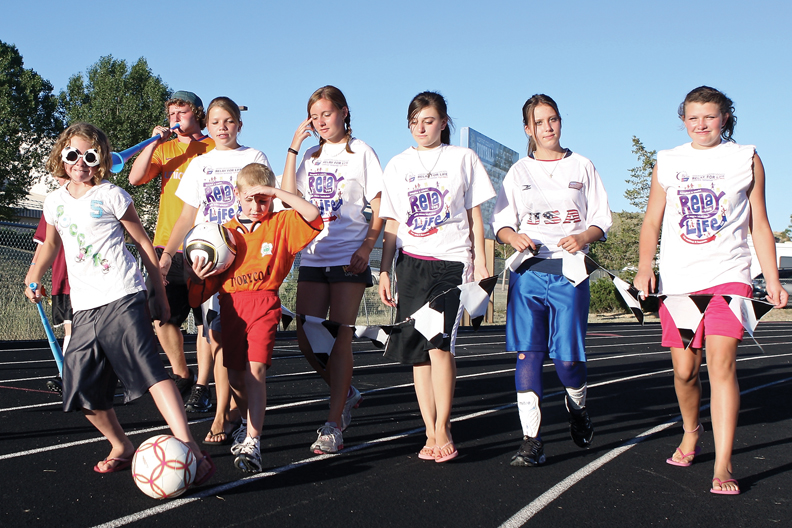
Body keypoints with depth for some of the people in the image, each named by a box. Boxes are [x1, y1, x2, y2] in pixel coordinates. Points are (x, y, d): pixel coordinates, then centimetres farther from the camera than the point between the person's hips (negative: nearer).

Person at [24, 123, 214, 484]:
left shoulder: (111, 196, 2)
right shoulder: (55, 202, 16)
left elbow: (143, 243, 6)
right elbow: (52, 243, 33)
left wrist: (160, 295, 5)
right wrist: (33, 276, 15)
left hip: (122, 298, -6)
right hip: (84, 307, 6)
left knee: (149, 369, -22)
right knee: (82, 390, 2)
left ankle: (189, 449, -29)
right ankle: (121, 449, 23)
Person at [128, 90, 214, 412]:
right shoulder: (164, 149, 15)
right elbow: (136, 178, 1)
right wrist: (154, 143, -8)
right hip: (166, 246, 4)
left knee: (206, 320, -2)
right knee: (162, 316, 4)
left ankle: (201, 388, 7)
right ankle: (181, 376, 24)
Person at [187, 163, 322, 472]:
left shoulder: (281, 223, 6)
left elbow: (312, 215, -12)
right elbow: (214, 276, 16)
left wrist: (276, 192, -11)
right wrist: (199, 277, -6)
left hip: (263, 304, -4)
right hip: (231, 305, 4)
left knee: (255, 369, -17)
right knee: (235, 375, 7)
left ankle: (252, 443, -21)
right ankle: (250, 425, 33)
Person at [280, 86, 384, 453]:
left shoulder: (361, 153, 2)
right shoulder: (311, 156, 16)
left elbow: (380, 208, -1)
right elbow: (289, 195, 3)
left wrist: (366, 248, -13)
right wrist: (293, 149, 2)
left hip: (348, 257, -5)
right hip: (313, 256, 5)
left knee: (339, 338, -7)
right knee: (307, 339, 2)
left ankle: (333, 426, -5)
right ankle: (346, 394, 27)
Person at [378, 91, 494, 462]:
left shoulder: (463, 159, 8)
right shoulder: (398, 165, 13)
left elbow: (475, 216, 8)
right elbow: (391, 225, 14)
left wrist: (480, 263, 1)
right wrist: (384, 271, 7)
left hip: (453, 260, -3)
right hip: (411, 262, 3)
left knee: (440, 341, -17)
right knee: (418, 351, 0)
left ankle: (442, 429, -6)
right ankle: (431, 433, 6)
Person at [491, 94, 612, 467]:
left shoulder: (582, 167, 11)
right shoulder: (518, 172, 13)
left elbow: (602, 219, 9)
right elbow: (500, 223, 10)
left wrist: (583, 237, -12)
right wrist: (514, 237, -13)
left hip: (569, 271, -1)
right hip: (528, 271, 1)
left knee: (568, 357, -3)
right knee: (527, 354, -9)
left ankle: (577, 406, 30)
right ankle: (532, 441, -6)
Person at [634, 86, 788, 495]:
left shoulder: (746, 159, 9)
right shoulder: (668, 162, 12)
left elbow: (759, 224, 11)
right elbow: (652, 221, 13)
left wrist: (772, 279, 5)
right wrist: (644, 268, -2)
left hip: (728, 276, -2)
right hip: (678, 278, 2)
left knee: (721, 363, -15)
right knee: (684, 370, 4)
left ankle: (723, 466, -14)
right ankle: (691, 431, 35)